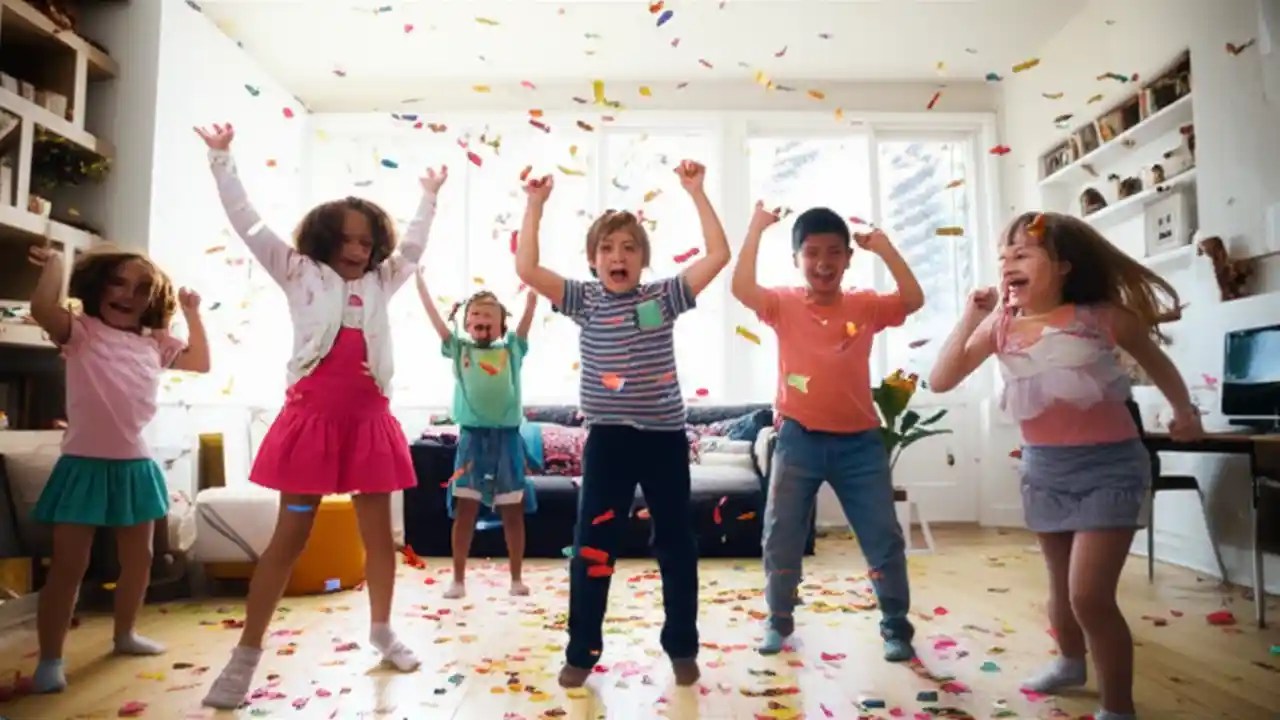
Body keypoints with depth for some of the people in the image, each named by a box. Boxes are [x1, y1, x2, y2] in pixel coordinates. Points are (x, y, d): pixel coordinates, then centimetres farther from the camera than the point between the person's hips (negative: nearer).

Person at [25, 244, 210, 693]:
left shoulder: (155, 344, 10)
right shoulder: (82, 332, -4)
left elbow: (200, 364, 17)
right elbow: (42, 308, -23)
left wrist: (193, 315, 15)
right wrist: (54, 264, -11)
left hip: (135, 466, 6)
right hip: (85, 464, -5)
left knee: (139, 557, 16)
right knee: (69, 564, -1)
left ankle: (125, 634, 35)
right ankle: (50, 659, 10)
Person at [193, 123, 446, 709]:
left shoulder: (380, 282, 14)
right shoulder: (300, 273, 6)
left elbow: (414, 244, 28)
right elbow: (248, 224, 4)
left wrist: (430, 196, 34)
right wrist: (222, 160, 2)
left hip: (369, 418, 3)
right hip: (311, 415, -3)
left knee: (378, 531, 9)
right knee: (290, 535, 0)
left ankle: (381, 630, 26)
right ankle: (245, 655, 11)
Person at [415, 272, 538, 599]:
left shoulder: (512, 349, 8)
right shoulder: (458, 348, 8)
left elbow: (530, 309, 3)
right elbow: (432, 312, 4)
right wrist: (417, 275, 1)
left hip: (507, 437, 0)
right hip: (472, 437, 0)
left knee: (512, 511, 8)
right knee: (465, 509, 4)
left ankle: (516, 577, 20)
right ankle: (458, 579, 15)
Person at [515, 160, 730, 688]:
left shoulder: (664, 297, 3)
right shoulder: (584, 301, 3)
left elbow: (718, 255, -5)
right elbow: (526, 269, -7)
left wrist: (696, 192, -7)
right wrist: (535, 206, -9)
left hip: (665, 436, 1)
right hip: (608, 438, 0)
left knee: (677, 545, 10)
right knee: (592, 546, 3)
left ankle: (682, 646, 27)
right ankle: (581, 650, 19)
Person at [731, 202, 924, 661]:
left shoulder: (866, 306, 3)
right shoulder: (784, 304, -1)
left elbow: (913, 299, -11)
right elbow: (741, 288, -18)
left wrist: (882, 246, -10)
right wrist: (757, 227, -13)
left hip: (859, 441, 1)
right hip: (799, 439, -1)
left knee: (884, 538, 7)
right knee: (781, 537, 9)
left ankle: (896, 627, 24)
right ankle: (779, 622, 28)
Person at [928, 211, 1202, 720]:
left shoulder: (1104, 316, -9)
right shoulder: (1000, 326, -4)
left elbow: (1156, 362, 10)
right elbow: (941, 381, -10)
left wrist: (1184, 410, 3)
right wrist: (970, 317, -13)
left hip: (1110, 465, -4)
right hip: (1044, 467, 4)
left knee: (1090, 595, -11)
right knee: (1062, 584, 20)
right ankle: (1070, 661, 49)